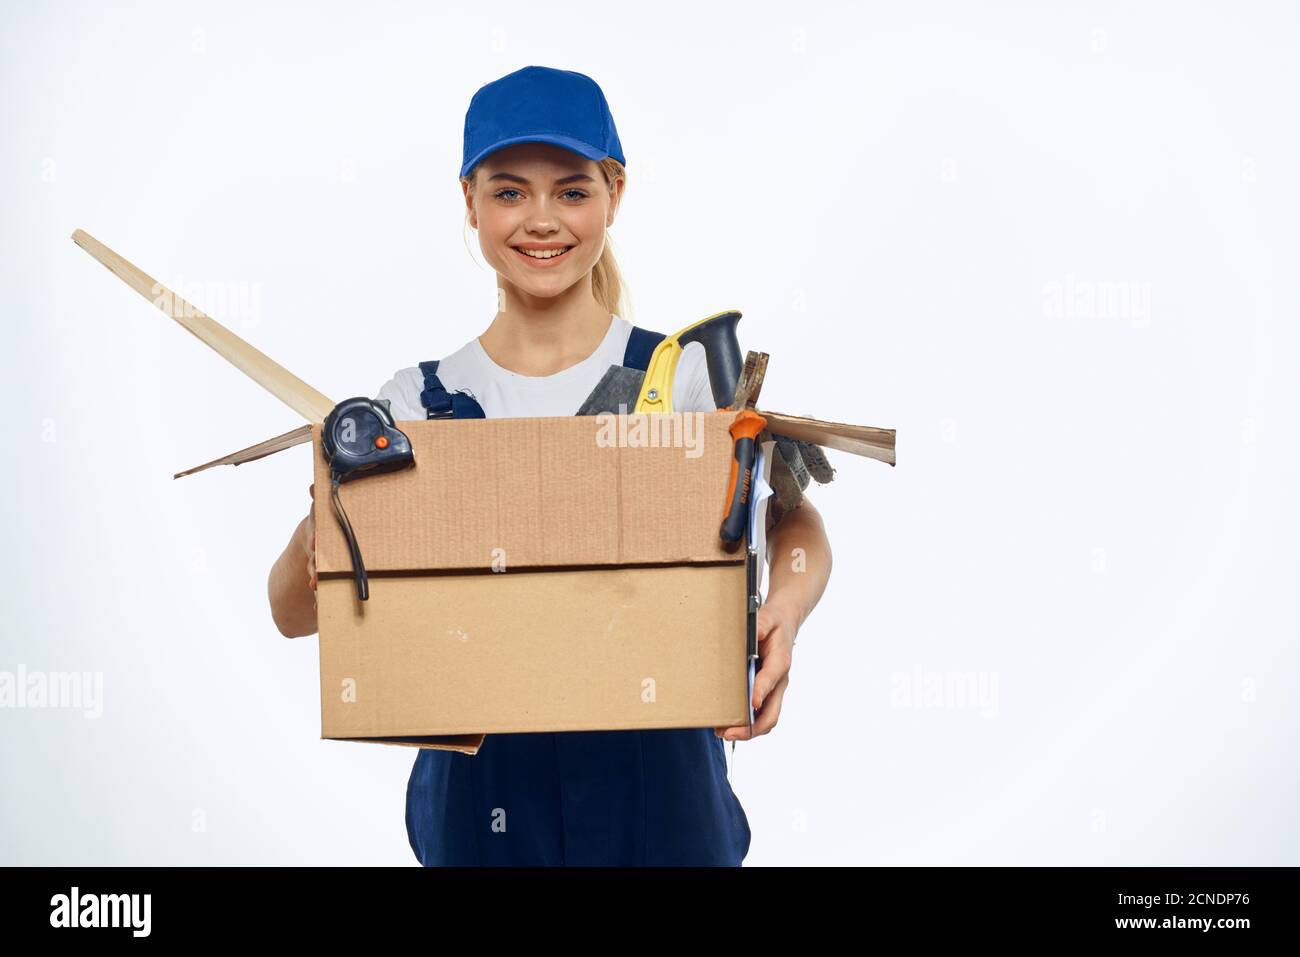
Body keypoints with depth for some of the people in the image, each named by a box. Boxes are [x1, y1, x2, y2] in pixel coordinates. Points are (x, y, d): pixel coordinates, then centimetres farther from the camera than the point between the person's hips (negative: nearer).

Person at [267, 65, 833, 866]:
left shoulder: (685, 376, -5)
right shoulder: (422, 401, -1)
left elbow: (798, 521, -13)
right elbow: (295, 615, -2)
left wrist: (786, 606, -36)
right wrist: (318, 537, -25)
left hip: (657, 778, -1)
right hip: (485, 788, 2)